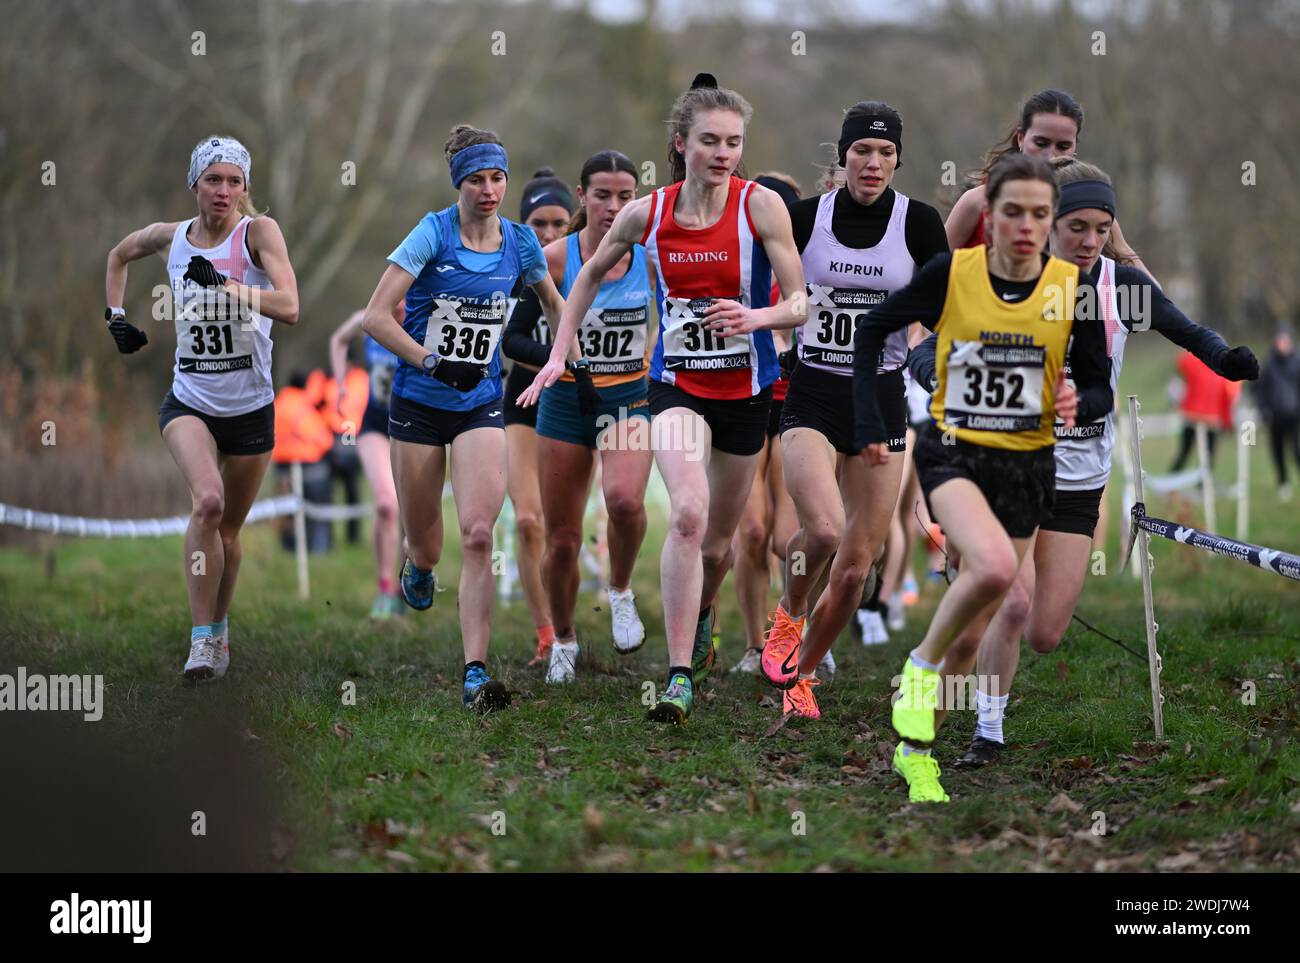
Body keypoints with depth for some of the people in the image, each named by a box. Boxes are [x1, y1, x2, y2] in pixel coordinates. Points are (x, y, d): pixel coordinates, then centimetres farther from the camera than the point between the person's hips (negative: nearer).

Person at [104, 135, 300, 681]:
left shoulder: (258, 232, -10)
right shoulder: (170, 237, 0)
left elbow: (290, 308, -24)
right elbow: (119, 254, 24)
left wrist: (224, 285, -32)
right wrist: (116, 317, 15)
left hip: (250, 406, 0)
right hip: (189, 403, 0)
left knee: (228, 530, 12)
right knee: (207, 500, -26)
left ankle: (219, 627, 37)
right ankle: (201, 639, -20)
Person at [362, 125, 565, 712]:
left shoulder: (520, 242, 1)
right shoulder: (433, 233, -11)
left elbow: (552, 301, 22)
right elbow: (375, 317, -16)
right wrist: (430, 361, -22)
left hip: (482, 405, 2)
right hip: (418, 404, -2)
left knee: (478, 534, -17)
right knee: (426, 544, 8)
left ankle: (475, 674, -17)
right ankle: (417, 567, 48)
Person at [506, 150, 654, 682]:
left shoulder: (651, 255, -6)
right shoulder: (555, 259, -10)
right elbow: (513, 338, -8)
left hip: (631, 398, 0)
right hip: (567, 402, 0)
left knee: (625, 500, -29)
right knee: (562, 540, 4)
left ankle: (621, 593, 0)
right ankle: (563, 640, 29)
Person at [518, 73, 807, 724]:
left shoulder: (761, 205, -11)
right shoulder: (646, 213, -5)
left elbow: (801, 302, -11)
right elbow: (592, 274, 13)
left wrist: (756, 317, -32)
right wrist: (558, 354, 9)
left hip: (746, 390, 1)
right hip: (676, 385, 0)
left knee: (718, 536, 14)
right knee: (688, 514, -23)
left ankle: (701, 618, 48)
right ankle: (680, 676, -22)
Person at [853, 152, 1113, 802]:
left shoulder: (1074, 289, -6)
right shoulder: (950, 273, -10)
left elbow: (1099, 389, 2)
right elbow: (871, 331, 3)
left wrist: (1079, 405, -21)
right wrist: (869, 424, -2)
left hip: (1027, 464, 3)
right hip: (951, 451, -3)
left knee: (976, 621, 9)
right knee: (995, 566, -32)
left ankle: (915, 748, 26)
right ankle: (922, 667, -6)